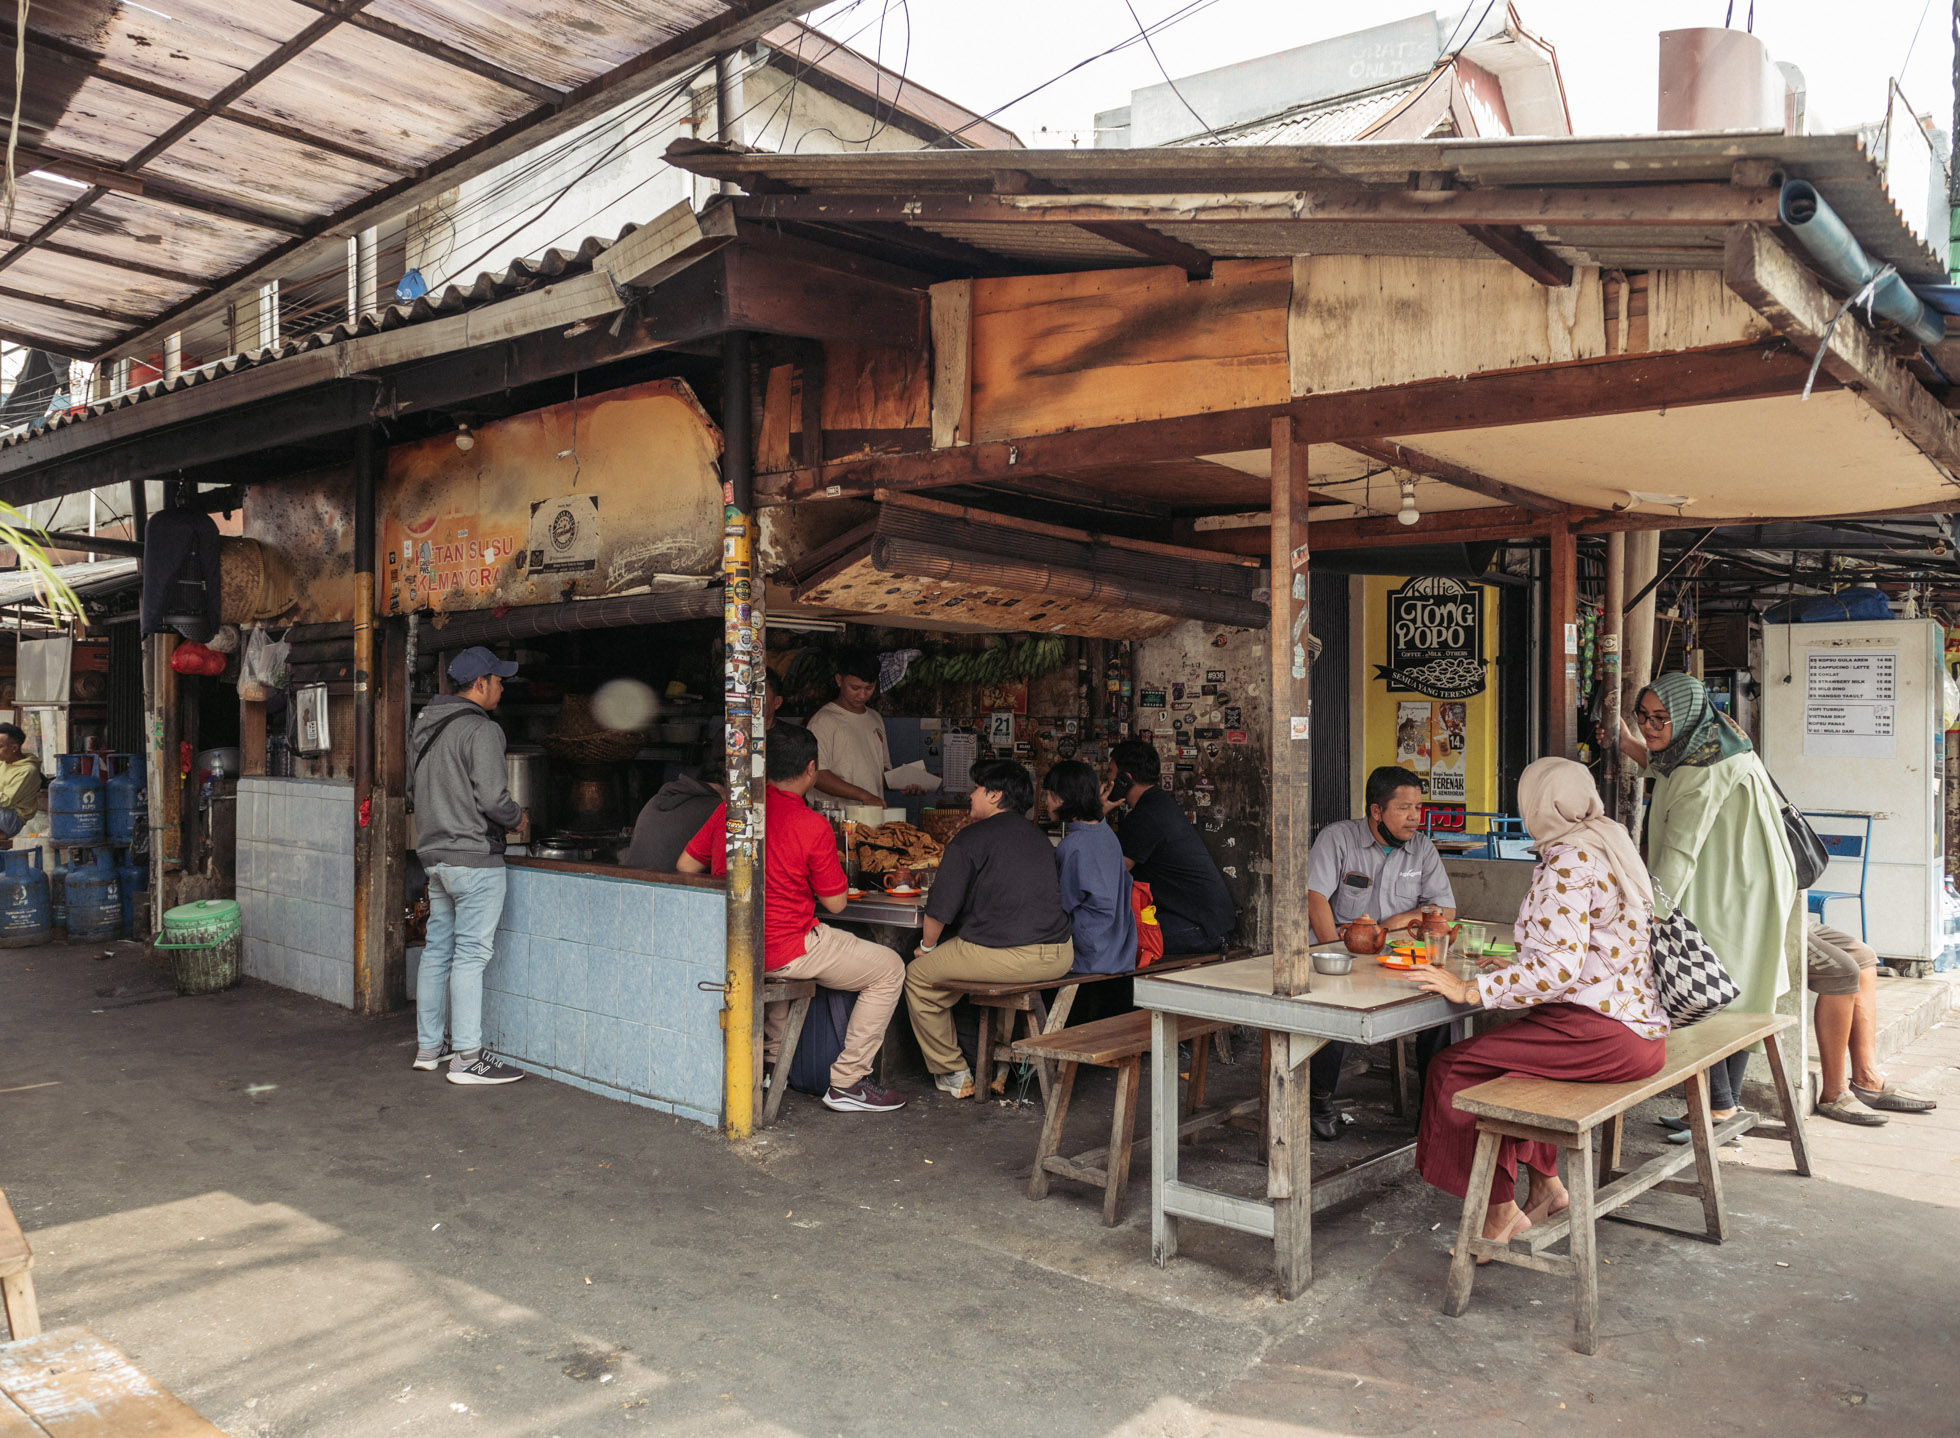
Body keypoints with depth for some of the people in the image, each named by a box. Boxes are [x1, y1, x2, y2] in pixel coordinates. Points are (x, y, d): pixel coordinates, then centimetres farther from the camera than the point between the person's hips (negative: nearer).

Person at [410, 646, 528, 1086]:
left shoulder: (425, 726, 13)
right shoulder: (482, 730, -15)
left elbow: (414, 785, 21)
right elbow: (493, 799, -19)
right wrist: (517, 817, 0)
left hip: (434, 854, 9)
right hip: (474, 857, -9)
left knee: (437, 949, 15)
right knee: (471, 954, -5)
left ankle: (429, 1046, 23)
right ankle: (467, 1057, -2)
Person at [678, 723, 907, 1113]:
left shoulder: (731, 808, 1)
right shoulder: (812, 826, -17)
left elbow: (685, 865, 10)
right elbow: (835, 903, -9)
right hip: (784, 952, -7)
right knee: (890, 968, 5)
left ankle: (772, 1060, 38)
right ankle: (846, 1082, 5)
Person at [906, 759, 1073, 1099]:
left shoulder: (970, 839, -3)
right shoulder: (1038, 837, 17)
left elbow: (940, 910, -3)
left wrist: (926, 948, 17)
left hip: (1001, 954, -7)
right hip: (1060, 956, 7)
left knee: (918, 977, 16)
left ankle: (953, 1074, 22)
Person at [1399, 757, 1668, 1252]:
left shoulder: (1568, 862, -15)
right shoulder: (1611, 844, 15)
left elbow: (1558, 969, -24)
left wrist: (1471, 989, -19)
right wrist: (1513, 969, 24)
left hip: (1603, 1034, -10)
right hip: (1637, 1021, 10)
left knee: (1455, 1067, -8)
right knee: (1502, 1052, 24)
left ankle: (1500, 1212, 3)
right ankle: (1545, 1185, 25)